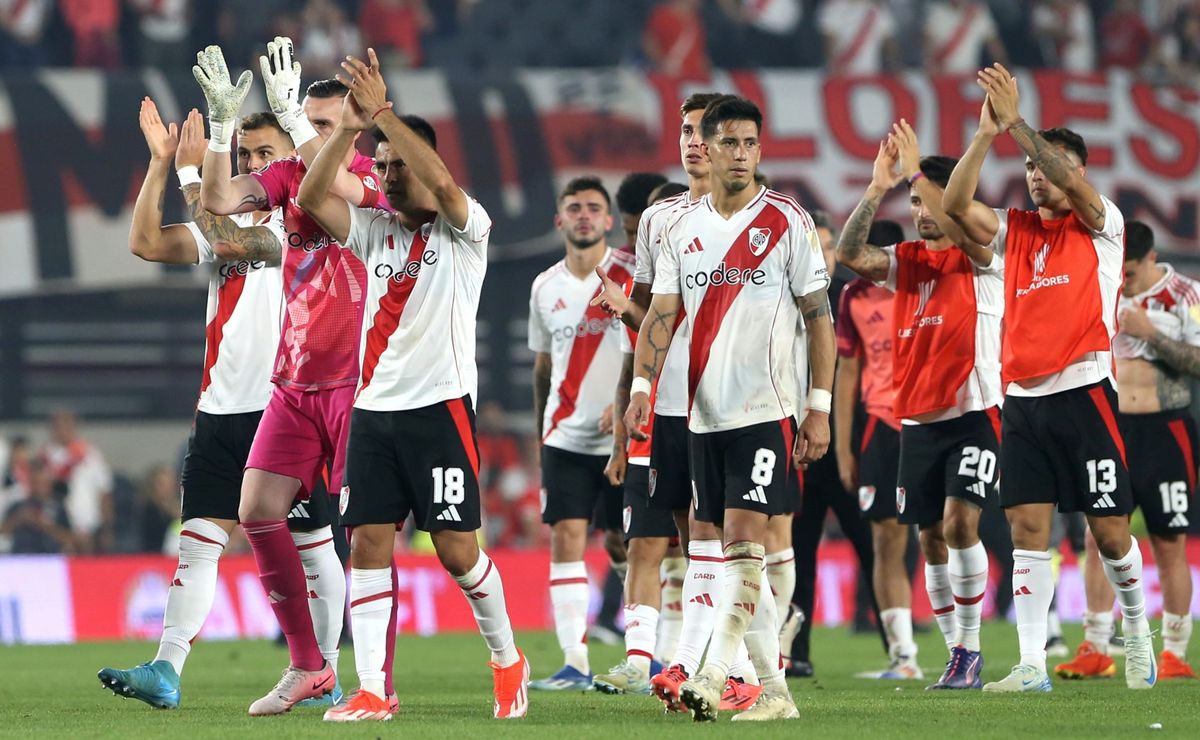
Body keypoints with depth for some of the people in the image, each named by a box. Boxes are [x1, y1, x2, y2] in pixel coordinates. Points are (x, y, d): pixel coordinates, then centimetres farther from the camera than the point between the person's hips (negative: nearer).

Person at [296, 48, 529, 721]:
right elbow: (312, 198, -2)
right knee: (368, 543, -4)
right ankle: (371, 690, -4)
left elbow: (441, 182, -22)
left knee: (456, 547, -4)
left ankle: (508, 660, 18)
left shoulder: (462, 230, -1)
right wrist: (349, 130, -16)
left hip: (441, 406, -5)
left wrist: (384, 112, -28)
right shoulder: (376, 232, 13)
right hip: (374, 407, 5)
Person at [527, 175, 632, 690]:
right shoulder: (545, 288, 9)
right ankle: (574, 663, -7)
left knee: (623, 543, 1)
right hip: (566, 436, 3)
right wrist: (541, 438, 17)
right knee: (566, 538, -7)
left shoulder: (633, 275, -4)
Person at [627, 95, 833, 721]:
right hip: (704, 413, 5)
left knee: (743, 539, -16)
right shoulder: (682, 229, 9)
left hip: (765, 410, -5)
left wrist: (820, 406, -6)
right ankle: (773, 689, 12)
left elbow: (819, 316, -1)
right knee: (738, 552, 7)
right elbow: (661, 315, 7)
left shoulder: (787, 222, -2)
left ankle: (711, 676, -22)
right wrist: (641, 386, -9)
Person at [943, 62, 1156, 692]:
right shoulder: (1015, 231, 13)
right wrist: (986, 134, -14)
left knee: (1108, 529, -1)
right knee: (1027, 526, -4)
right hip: (1022, 398, 4)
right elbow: (955, 206, -3)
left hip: (1083, 392, -4)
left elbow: (1070, 181, -17)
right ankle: (1031, 664, -6)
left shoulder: (1101, 225, 2)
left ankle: (1136, 626, 25)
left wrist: (1017, 122, -22)